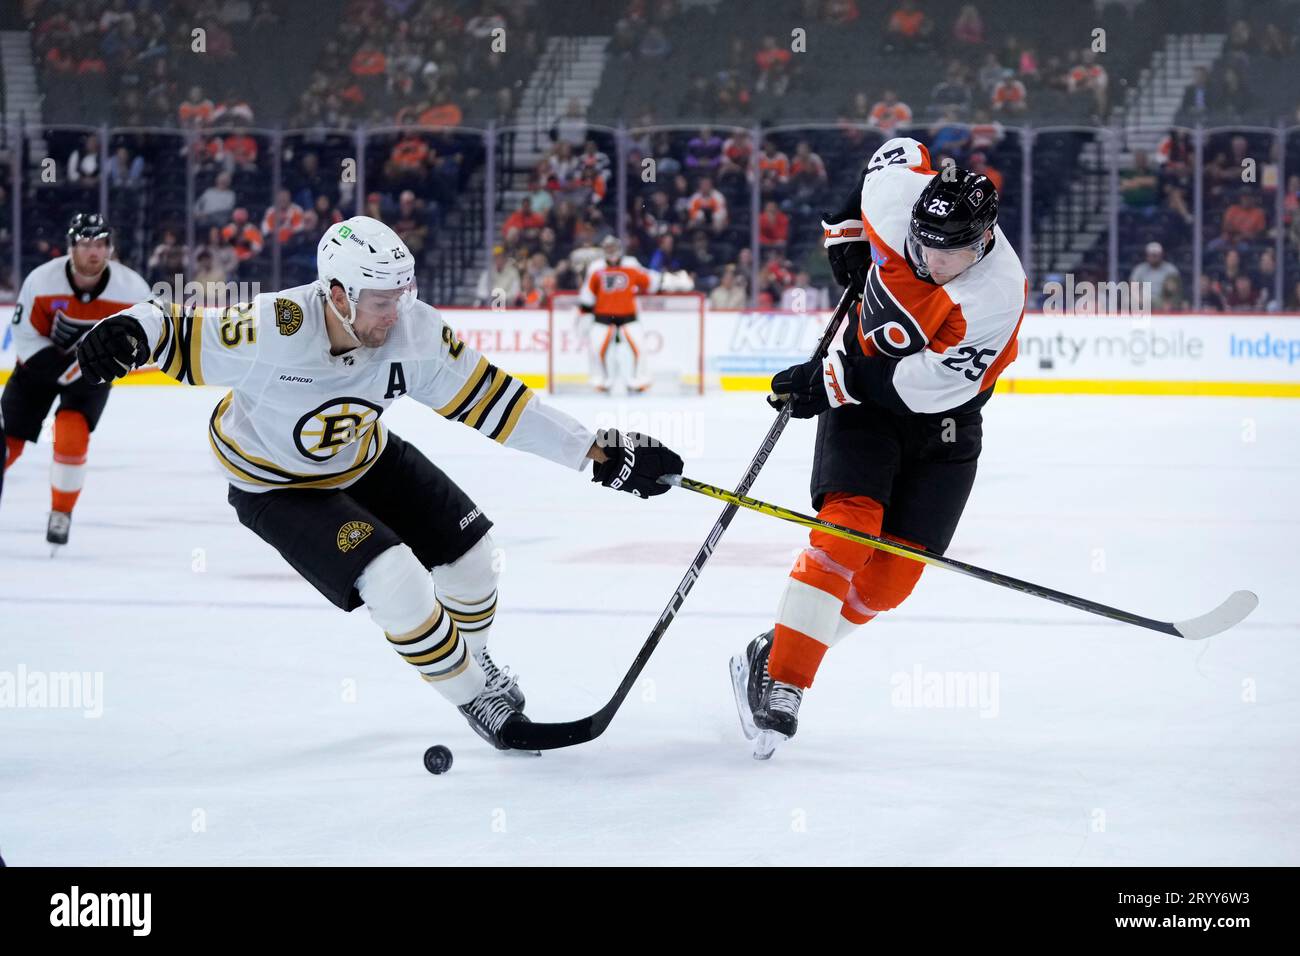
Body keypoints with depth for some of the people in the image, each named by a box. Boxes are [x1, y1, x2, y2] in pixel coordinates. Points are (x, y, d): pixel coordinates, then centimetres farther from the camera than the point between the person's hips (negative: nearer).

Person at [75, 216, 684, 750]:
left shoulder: (415, 332, -23)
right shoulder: (273, 331, -37)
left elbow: (489, 401, -17)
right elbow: (185, 337, -27)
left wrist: (598, 452, -18)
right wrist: (130, 334, -51)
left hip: (364, 458, 6)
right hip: (276, 486, -5)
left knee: (467, 550, 7)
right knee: (396, 582, -19)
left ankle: (472, 659, 38)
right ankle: (473, 695, 5)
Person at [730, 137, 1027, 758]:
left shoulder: (998, 295, -31)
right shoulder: (898, 198, -21)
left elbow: (928, 382, -31)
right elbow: (898, 151, 5)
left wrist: (831, 382, -28)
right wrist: (847, 232, 8)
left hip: (941, 415, -1)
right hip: (861, 385, 1)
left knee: (893, 573, -6)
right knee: (849, 525, -20)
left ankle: (775, 656, 11)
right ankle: (779, 680, -21)